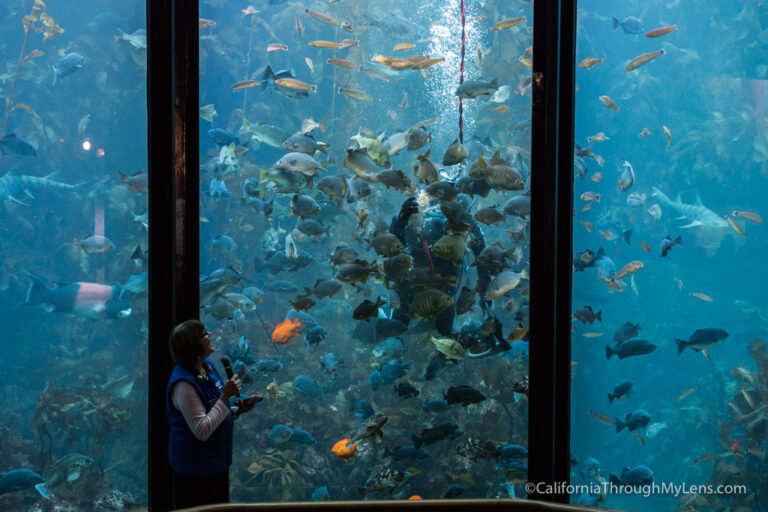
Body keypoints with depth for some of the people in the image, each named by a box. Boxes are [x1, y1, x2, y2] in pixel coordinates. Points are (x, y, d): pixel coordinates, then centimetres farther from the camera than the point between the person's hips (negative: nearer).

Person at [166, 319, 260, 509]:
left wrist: (238, 410, -1)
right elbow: (202, 431, -29)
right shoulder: (184, 384, -26)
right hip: (195, 469, -9)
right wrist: (225, 396, -27)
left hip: (216, 462, 9)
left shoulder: (207, 366, 3)